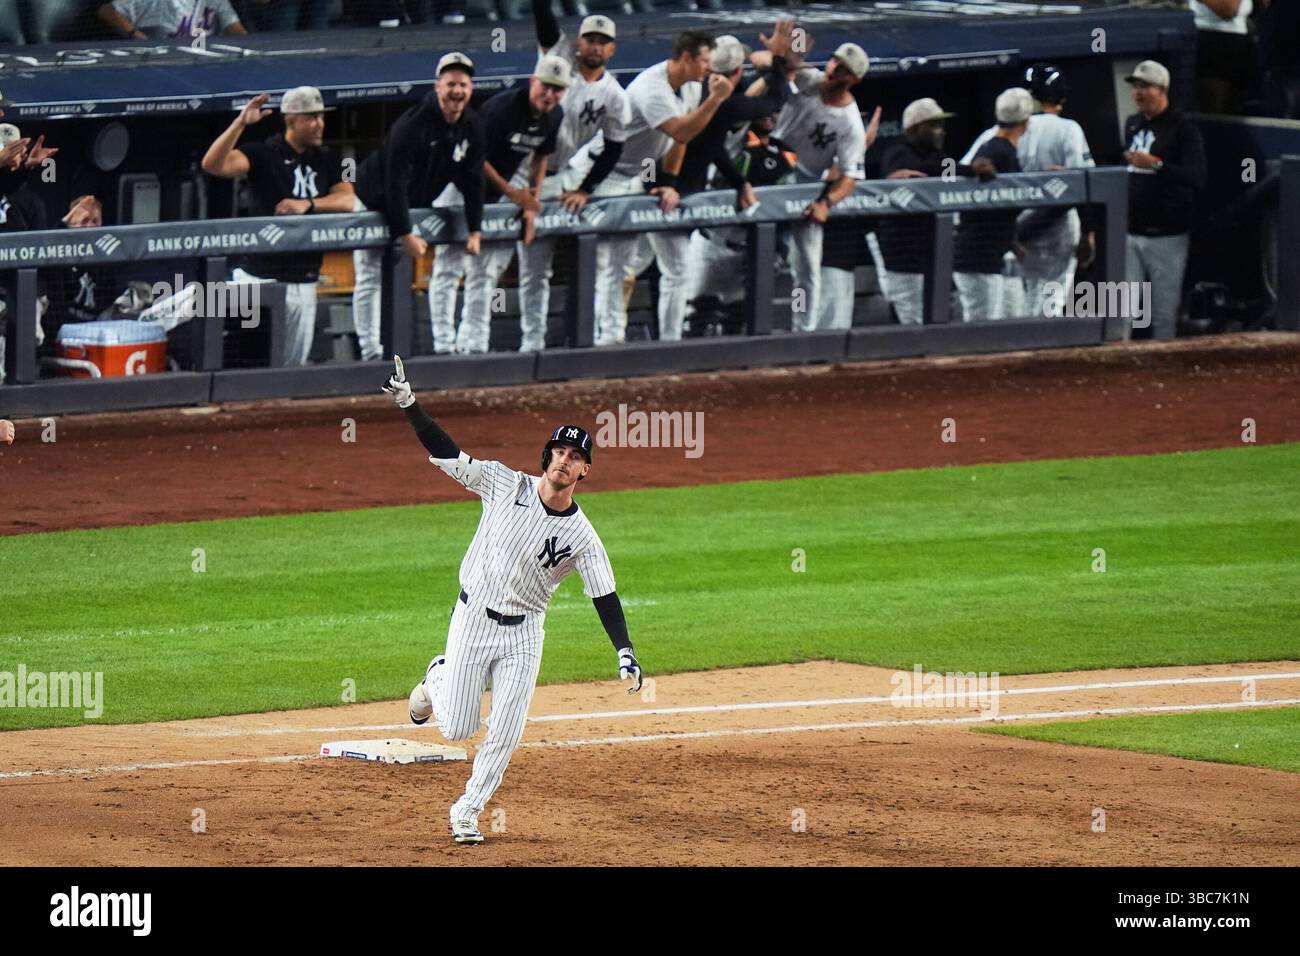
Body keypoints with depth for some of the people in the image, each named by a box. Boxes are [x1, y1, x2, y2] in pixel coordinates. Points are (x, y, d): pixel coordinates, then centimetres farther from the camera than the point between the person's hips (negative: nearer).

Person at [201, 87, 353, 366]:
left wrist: (307, 204, -15)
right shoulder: (264, 154, -5)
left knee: (294, 365, 10)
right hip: (263, 278, -5)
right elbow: (212, 164, -19)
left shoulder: (326, 160, 12)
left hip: (304, 283, 5)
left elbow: (349, 200, 1)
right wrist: (240, 123, -29)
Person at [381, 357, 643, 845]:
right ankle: (439, 679, 36)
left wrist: (625, 652, -21)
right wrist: (407, 403, -19)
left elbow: (605, 597, -8)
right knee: (456, 729, 2)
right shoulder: (505, 484, -9)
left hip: (523, 634, 1)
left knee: (505, 734, -4)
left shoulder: (582, 537, -8)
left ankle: (466, 812, 16)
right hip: (472, 619, -1)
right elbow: (445, 452, -9)